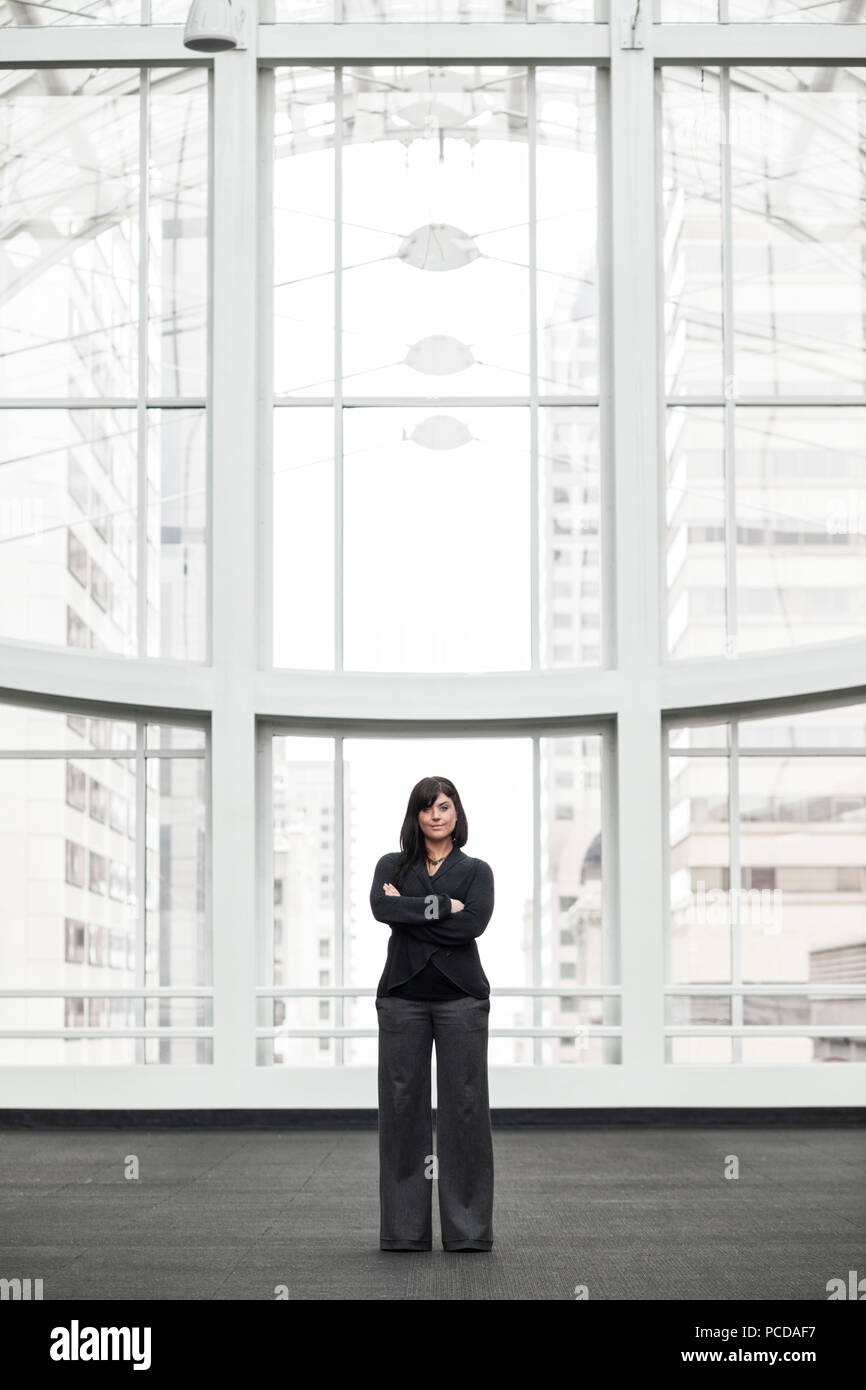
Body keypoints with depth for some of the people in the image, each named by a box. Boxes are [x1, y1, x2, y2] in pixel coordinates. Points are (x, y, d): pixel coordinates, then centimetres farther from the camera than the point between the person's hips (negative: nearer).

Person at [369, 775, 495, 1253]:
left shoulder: (475, 870, 8)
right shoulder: (392, 865, 11)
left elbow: (473, 923, -11)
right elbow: (382, 907, -11)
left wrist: (410, 910, -9)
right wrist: (441, 905, -13)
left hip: (460, 996, -1)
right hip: (403, 995, 1)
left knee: (464, 1105, -1)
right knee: (402, 1105, 1)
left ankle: (467, 1228, 5)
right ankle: (404, 1229, 8)